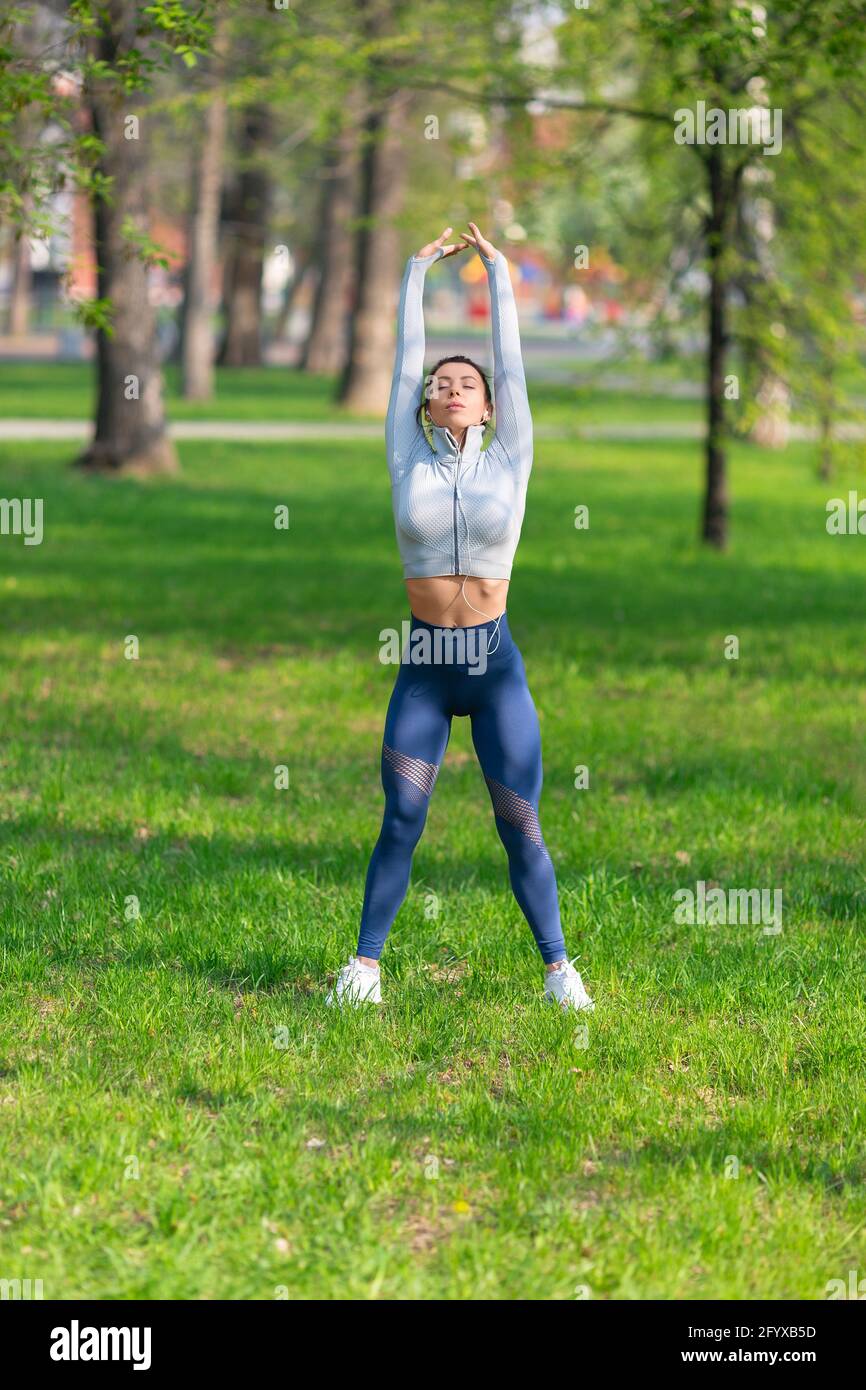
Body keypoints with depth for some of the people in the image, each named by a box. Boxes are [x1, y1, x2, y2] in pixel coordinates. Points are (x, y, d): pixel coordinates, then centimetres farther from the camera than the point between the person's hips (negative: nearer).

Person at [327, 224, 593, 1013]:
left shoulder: (508, 461, 4)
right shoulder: (409, 464, 5)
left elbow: (512, 357, 8)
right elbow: (405, 357, 11)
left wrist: (496, 267, 16)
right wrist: (419, 271, 20)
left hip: (495, 665, 0)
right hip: (424, 667, 0)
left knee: (521, 826, 1)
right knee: (401, 821, -3)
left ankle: (558, 968, 8)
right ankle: (365, 961, 3)